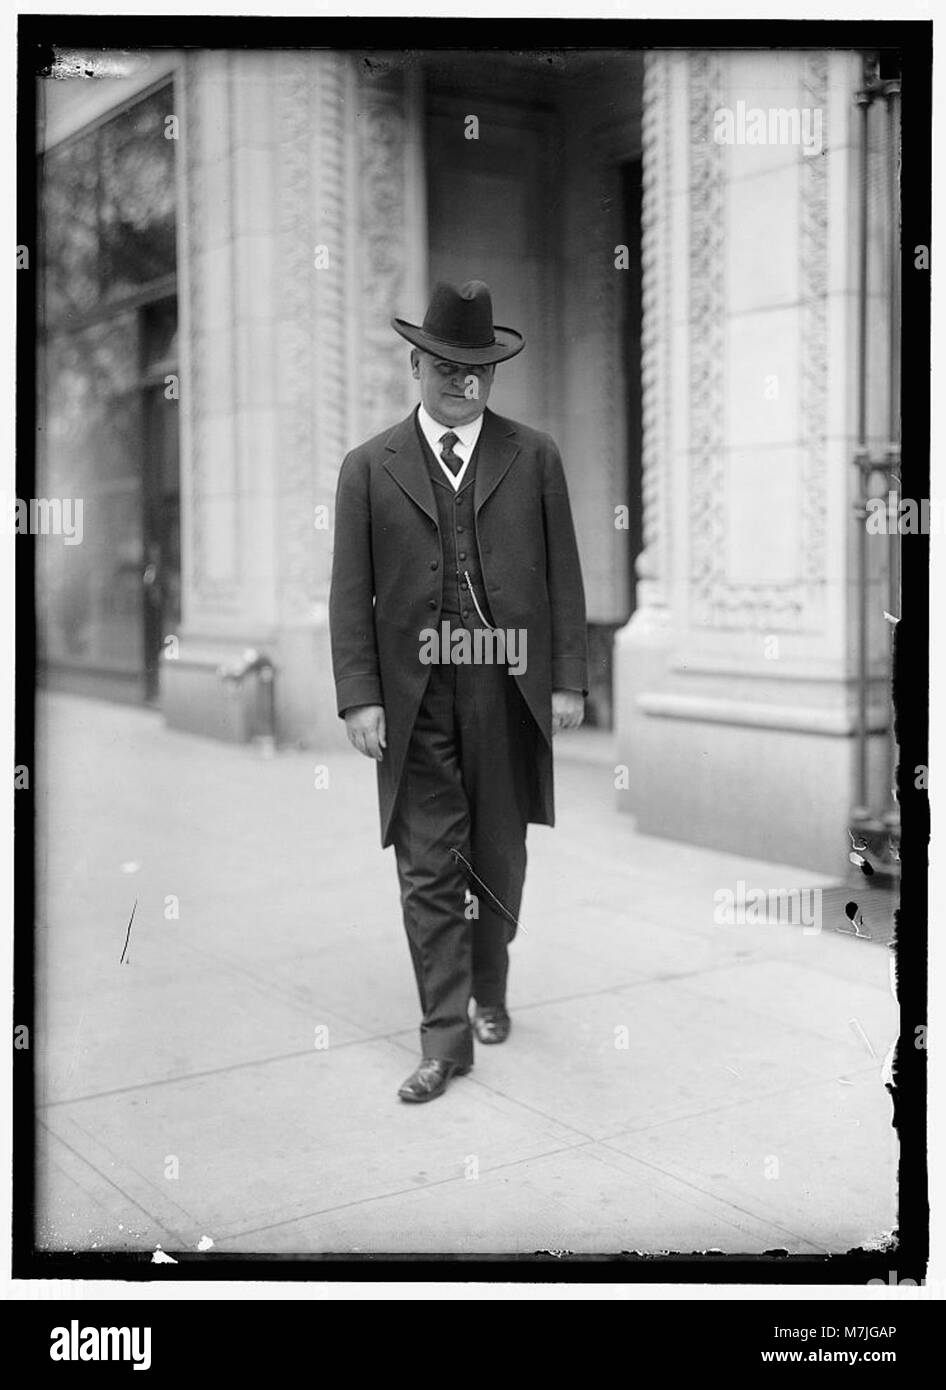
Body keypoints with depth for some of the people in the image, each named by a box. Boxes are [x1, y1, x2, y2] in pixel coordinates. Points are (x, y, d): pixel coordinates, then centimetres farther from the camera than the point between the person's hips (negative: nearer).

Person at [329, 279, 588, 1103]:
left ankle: (489, 990, 36)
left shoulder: (534, 457, 6)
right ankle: (445, 1036, 6)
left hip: (509, 692, 1)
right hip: (415, 699, -1)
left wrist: (569, 679, -1)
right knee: (429, 869, -1)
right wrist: (358, 695, -6)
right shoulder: (369, 468, 4)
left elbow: (564, 575, 6)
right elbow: (350, 594, 2)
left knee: (500, 858, 13)